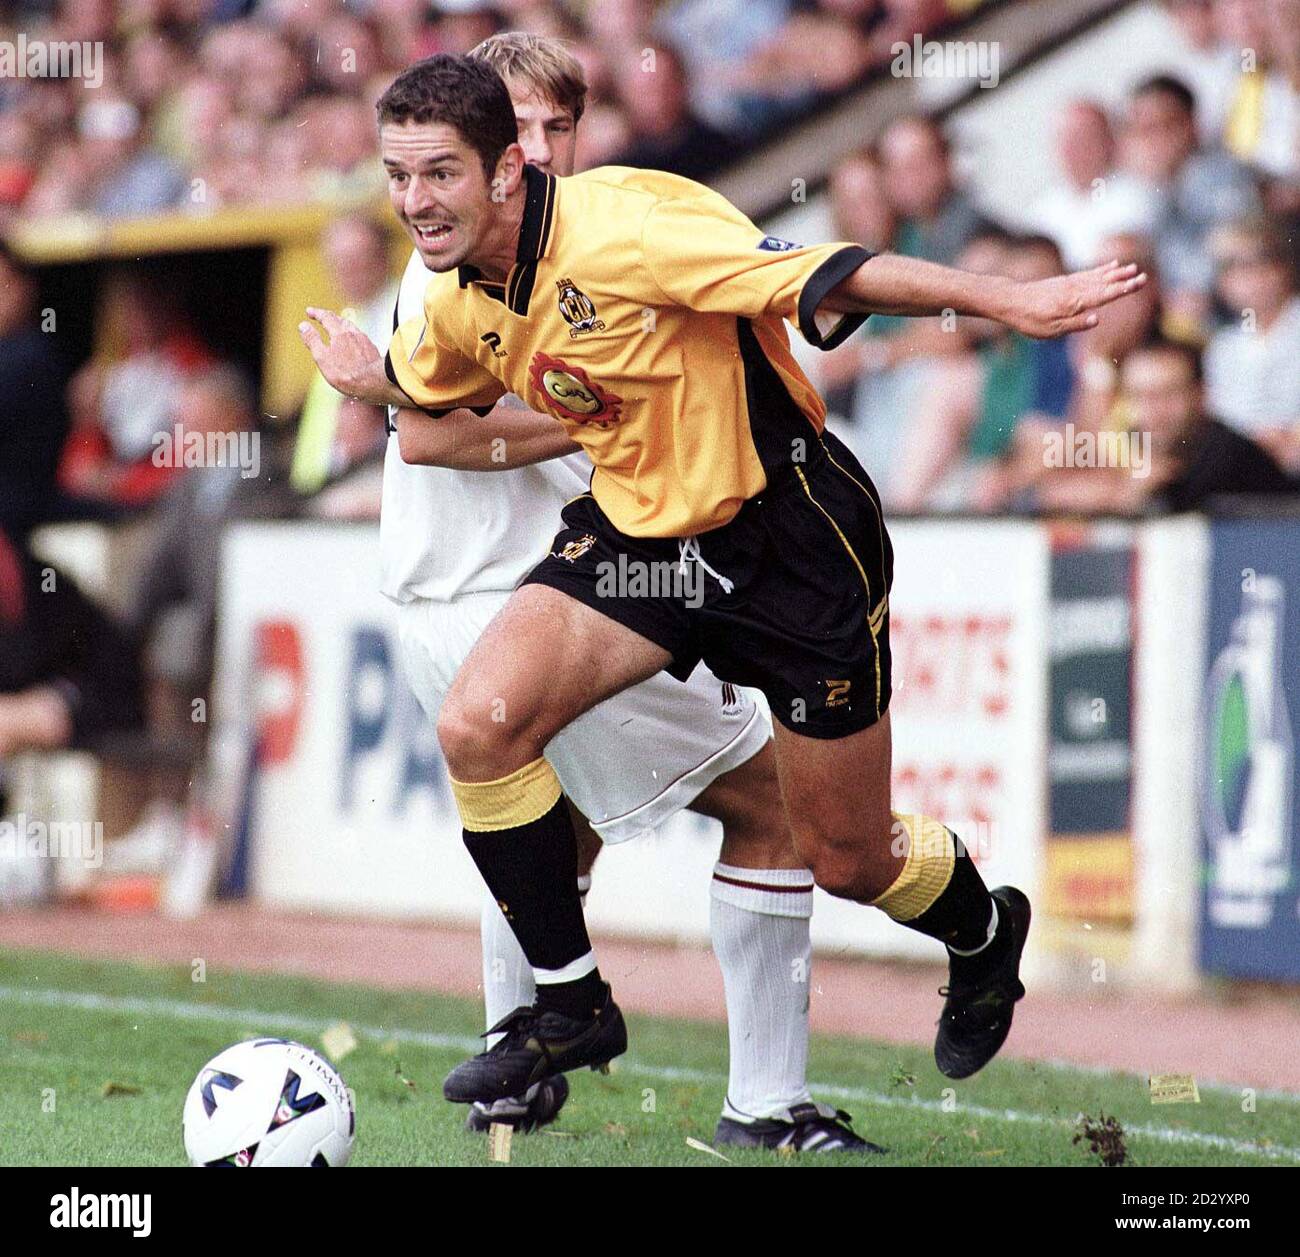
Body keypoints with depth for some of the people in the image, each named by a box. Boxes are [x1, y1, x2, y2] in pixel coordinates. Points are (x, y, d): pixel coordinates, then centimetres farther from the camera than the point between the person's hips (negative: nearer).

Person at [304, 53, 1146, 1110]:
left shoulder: (616, 230, -27)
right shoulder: (462, 305, -3)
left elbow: (824, 273, -32)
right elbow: (424, 385, 25)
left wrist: (1003, 300, -35)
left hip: (788, 536, -6)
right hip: (634, 532, 6)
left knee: (850, 863, 6)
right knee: (478, 725, -18)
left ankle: (984, 931, 43)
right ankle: (570, 1006, -1)